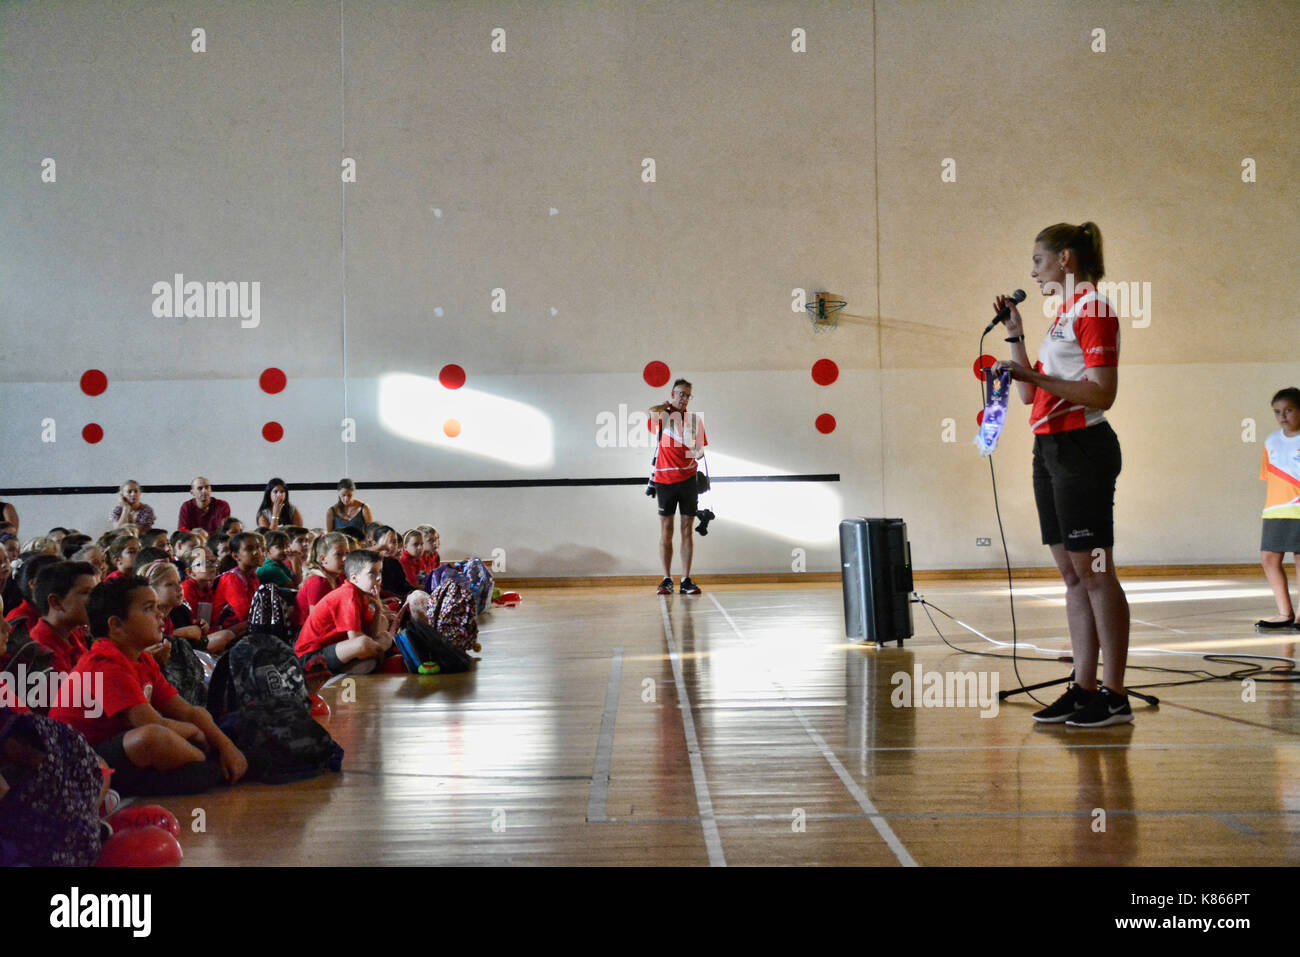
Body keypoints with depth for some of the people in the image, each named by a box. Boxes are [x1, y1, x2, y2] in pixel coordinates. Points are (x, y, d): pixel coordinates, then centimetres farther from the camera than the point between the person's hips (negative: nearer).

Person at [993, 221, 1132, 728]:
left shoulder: (1093, 309, -9)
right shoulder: (1064, 314, 19)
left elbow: (1102, 394, -18)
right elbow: (1030, 393, 19)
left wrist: (1035, 375, -22)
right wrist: (1015, 335, 15)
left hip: (1081, 449, -9)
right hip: (1051, 449, 10)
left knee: (1094, 573, -7)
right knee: (1073, 576, 9)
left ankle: (1114, 695, -1)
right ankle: (1083, 688, 14)